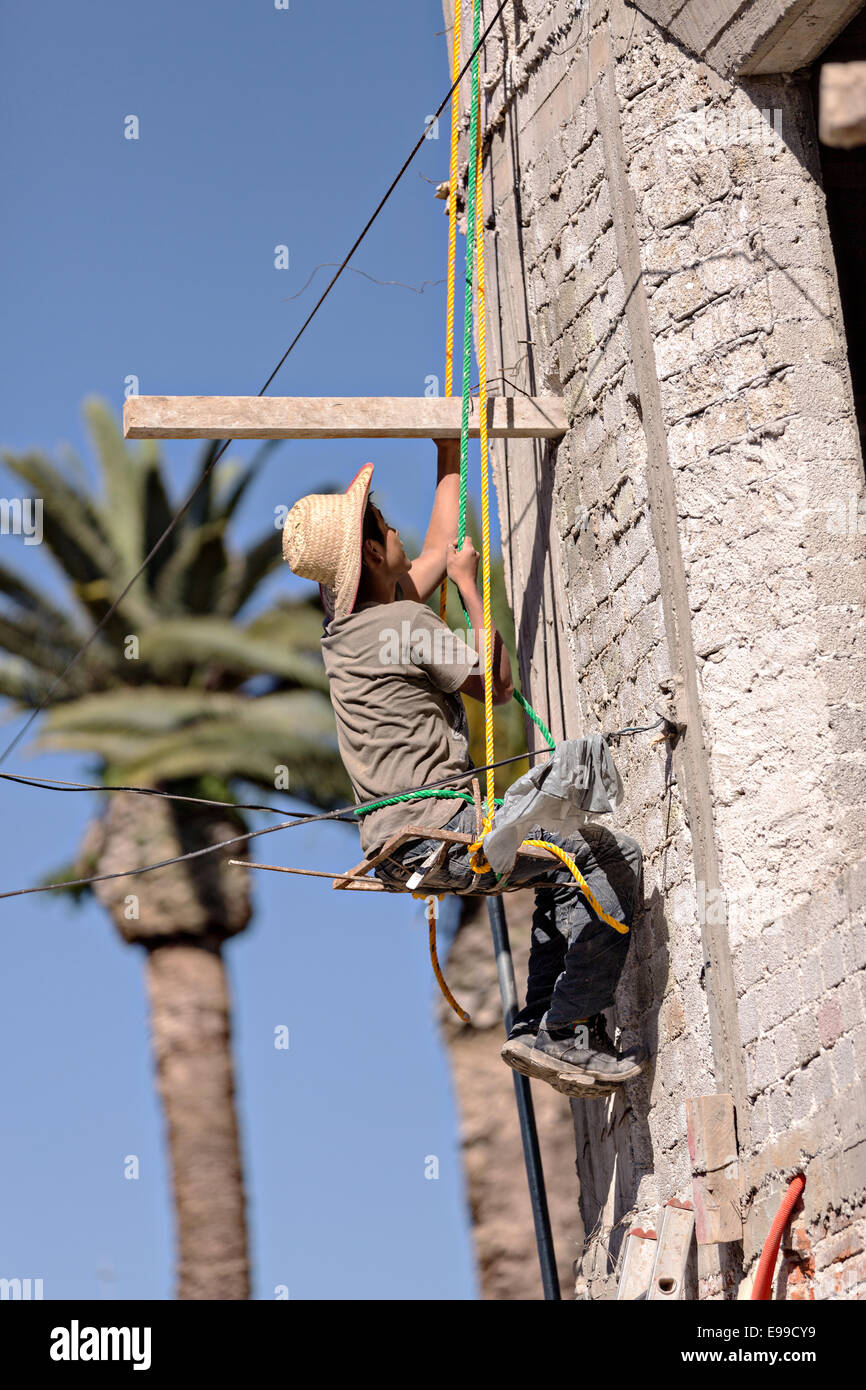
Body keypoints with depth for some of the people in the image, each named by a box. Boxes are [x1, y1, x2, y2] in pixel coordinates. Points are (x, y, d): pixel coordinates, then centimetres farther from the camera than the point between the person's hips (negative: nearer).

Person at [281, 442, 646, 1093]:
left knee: (567, 872, 26)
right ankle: (568, 1034, -13)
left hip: (397, 843, 10)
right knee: (614, 856, -11)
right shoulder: (402, 623, -12)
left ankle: (541, 1027, 14)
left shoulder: (346, 618, 15)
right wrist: (469, 583, 5)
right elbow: (497, 681, -2)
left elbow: (438, 552, 30)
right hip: (436, 830, -10)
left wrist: (451, 458, 34)